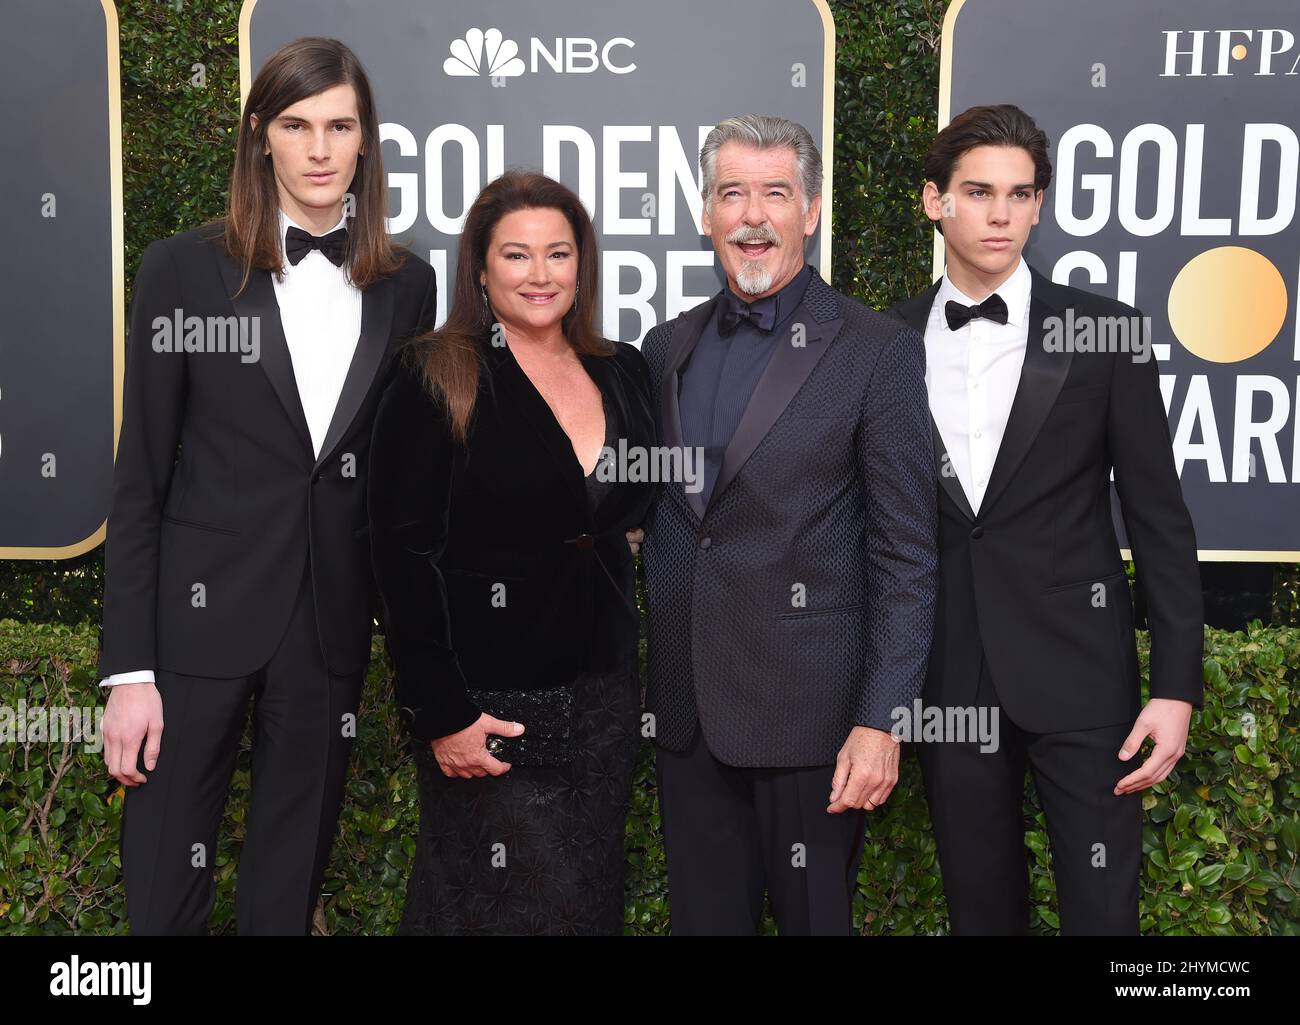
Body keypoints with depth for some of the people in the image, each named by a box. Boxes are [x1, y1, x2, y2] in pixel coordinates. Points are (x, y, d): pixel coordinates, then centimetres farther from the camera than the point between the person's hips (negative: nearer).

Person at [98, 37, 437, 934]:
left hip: (336, 623, 2)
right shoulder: (185, 269, -3)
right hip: (202, 616, -2)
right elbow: (140, 477, -3)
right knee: (166, 880, 8)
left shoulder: (407, 285, 4)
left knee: (290, 877, 15)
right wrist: (129, 667, -7)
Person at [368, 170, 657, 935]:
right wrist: (441, 712, -15)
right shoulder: (439, 381, -9)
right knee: (509, 903, 5)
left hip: (603, 692, 5)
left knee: (591, 898, 15)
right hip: (488, 702, -5)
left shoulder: (624, 373, 6)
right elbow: (403, 555, -12)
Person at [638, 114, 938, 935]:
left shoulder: (878, 352, -7)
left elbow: (906, 555, -9)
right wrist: (651, 670, 8)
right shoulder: (668, 347, 9)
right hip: (685, 708, 5)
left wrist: (880, 721, -14)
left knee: (813, 915, 9)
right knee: (703, 914, 15)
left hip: (808, 711, -4)